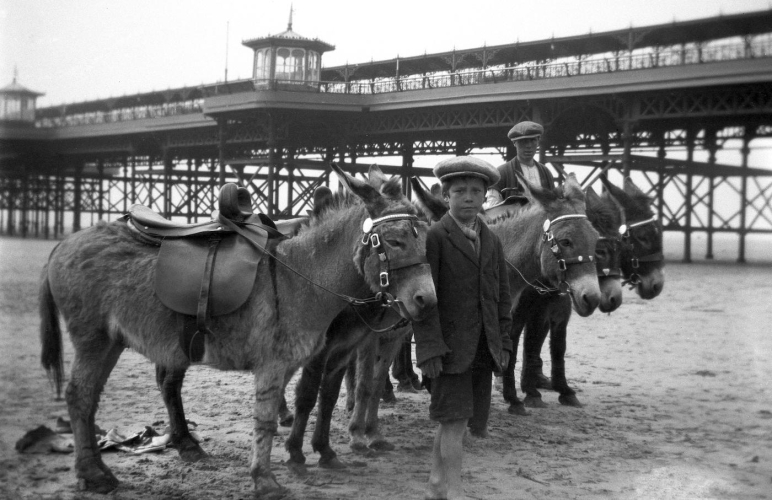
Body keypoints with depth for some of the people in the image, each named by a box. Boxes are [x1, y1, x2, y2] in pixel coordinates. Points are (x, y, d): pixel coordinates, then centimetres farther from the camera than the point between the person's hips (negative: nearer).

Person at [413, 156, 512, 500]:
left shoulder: (492, 242, 13)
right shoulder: (434, 237, -7)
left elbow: (503, 297, 15)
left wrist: (503, 343, 8)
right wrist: (430, 348, -18)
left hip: (484, 349, 6)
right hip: (450, 346, -6)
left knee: (449, 421, 14)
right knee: (455, 420, -7)